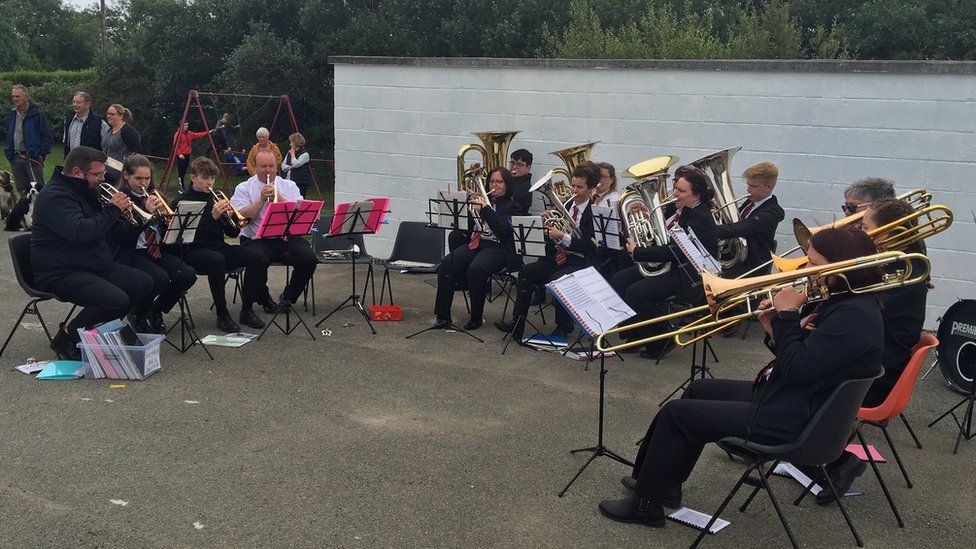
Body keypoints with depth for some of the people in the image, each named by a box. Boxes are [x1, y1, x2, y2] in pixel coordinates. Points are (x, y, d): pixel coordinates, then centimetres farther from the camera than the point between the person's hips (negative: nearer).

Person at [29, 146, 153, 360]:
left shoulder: (84, 191, 15)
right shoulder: (54, 196, -16)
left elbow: (100, 229, 27)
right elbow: (80, 232, -32)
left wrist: (118, 211, 7)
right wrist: (113, 210, -20)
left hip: (94, 266, 10)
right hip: (60, 273, -10)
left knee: (144, 284, 0)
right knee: (117, 300, -28)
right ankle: (66, 338, -8)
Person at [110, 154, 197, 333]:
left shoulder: (152, 196, 15)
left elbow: (163, 231, 14)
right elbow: (123, 236, -17)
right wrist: (146, 213, -26)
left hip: (155, 251, 6)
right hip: (130, 254, -6)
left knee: (188, 275, -17)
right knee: (160, 278, -31)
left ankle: (156, 311, 9)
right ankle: (137, 315, 0)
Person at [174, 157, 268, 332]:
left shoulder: (215, 198, 14)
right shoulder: (181, 201, -2)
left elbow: (233, 233, 12)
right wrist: (213, 216, -26)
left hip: (218, 247, 6)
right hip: (193, 250, -5)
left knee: (256, 258, -19)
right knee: (217, 260, -39)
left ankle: (247, 311, -9)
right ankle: (222, 315, -26)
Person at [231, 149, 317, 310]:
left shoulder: (289, 186, 16)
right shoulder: (244, 188, 9)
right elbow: (243, 217, -5)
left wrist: (279, 199, -10)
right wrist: (262, 199, -11)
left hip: (288, 237, 2)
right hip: (257, 239, -2)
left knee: (309, 259, -24)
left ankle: (288, 297, 2)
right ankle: (265, 300, -3)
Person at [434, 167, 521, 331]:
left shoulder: (512, 206, 7)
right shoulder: (482, 200, 22)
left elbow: (504, 229, -11)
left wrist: (485, 209, -15)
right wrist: (470, 205, 1)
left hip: (497, 247, -5)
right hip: (475, 243, 5)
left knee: (476, 269, -35)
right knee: (446, 264, -22)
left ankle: (476, 318, -18)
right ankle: (443, 315, -18)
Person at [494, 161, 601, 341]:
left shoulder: (594, 212, -7)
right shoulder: (566, 205, 12)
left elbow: (589, 246, -17)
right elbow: (551, 237, 14)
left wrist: (563, 237, -25)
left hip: (580, 262, -6)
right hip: (558, 258, 6)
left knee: (558, 279, -33)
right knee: (526, 272, -15)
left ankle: (563, 327, -14)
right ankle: (518, 323, -15)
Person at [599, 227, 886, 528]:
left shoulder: (854, 315, -25)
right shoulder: (839, 301, 7)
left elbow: (796, 370, -29)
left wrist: (787, 314, -20)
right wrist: (776, 330, -4)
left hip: (790, 420, -11)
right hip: (781, 394, 11)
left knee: (676, 413, -6)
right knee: (700, 390, 24)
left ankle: (646, 505, 11)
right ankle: (663, 483, 31)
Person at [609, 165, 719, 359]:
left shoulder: (701, 219, -19)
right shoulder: (674, 208, 8)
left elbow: (674, 252, -26)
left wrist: (637, 252, -21)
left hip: (687, 277, -10)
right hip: (664, 265, 10)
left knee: (635, 293, -25)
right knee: (617, 281, -3)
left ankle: (663, 340, -5)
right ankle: (636, 335, 7)